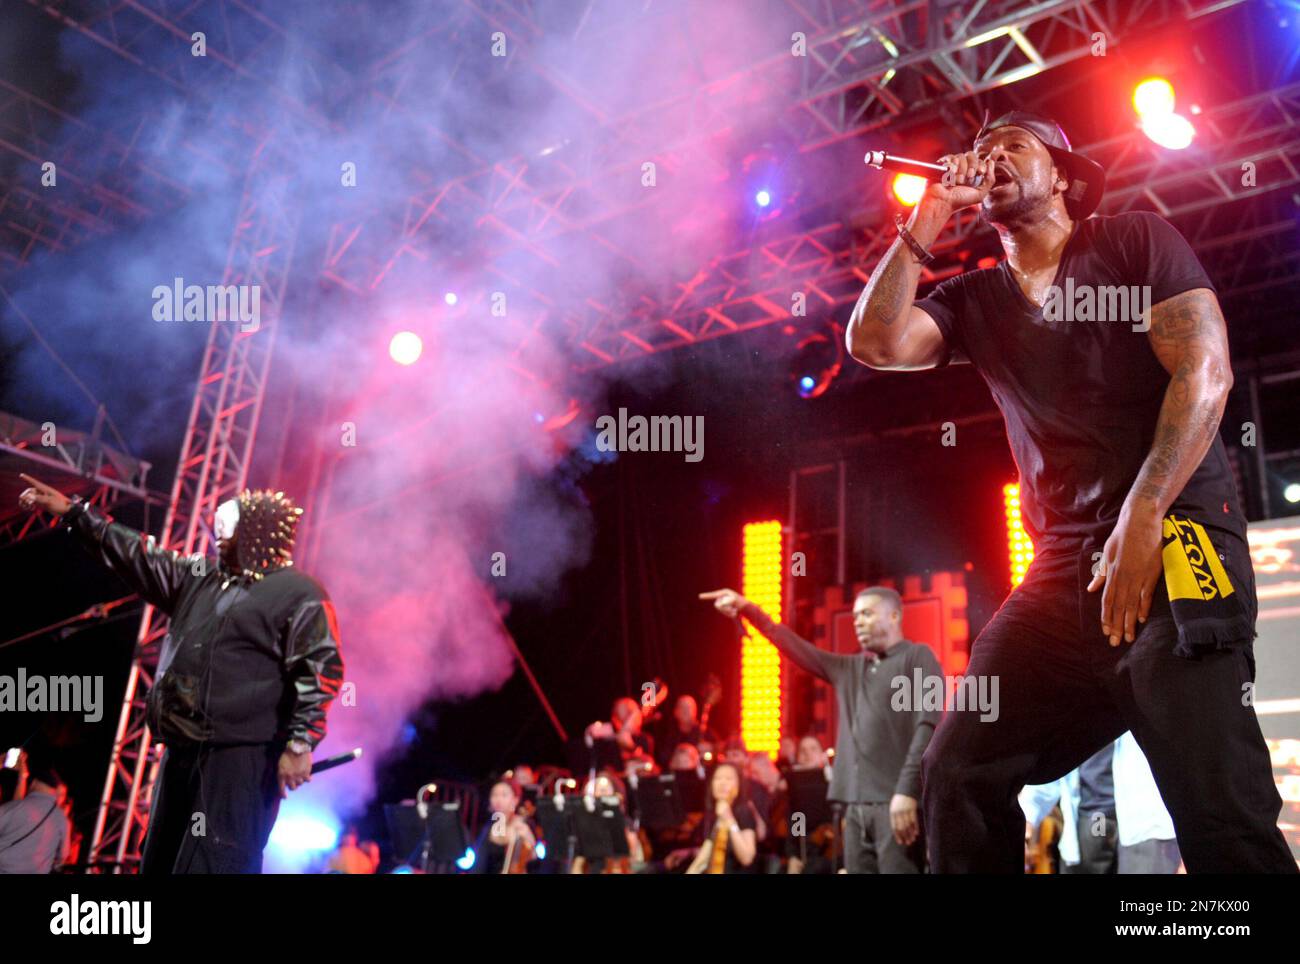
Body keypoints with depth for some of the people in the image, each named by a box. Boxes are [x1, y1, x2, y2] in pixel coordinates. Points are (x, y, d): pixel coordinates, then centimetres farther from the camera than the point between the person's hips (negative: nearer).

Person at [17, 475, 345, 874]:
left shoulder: (299, 593, -6)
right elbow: (140, 558, 22)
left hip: (242, 755, -9)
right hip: (184, 750, 9)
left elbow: (320, 670, -13)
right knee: (161, 861, 13)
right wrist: (73, 512, 20)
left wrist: (299, 743, -21)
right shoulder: (198, 578, 18)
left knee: (213, 864, -13)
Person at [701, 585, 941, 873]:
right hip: (856, 805, 7)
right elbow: (797, 648, 22)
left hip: (897, 801, -6)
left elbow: (928, 727, -9)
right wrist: (747, 609, 12)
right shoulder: (848, 668, 22)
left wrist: (907, 791, -18)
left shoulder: (918, 658, 2)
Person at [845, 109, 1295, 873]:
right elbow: (875, 341, 0)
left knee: (1216, 803, -14)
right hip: (1066, 566, 5)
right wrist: (931, 216, 5)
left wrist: (1142, 519, -16)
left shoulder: (1135, 242, 7)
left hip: (1175, 537, -4)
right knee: (959, 773, -4)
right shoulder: (973, 302, 18)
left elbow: (1205, 372, -5)